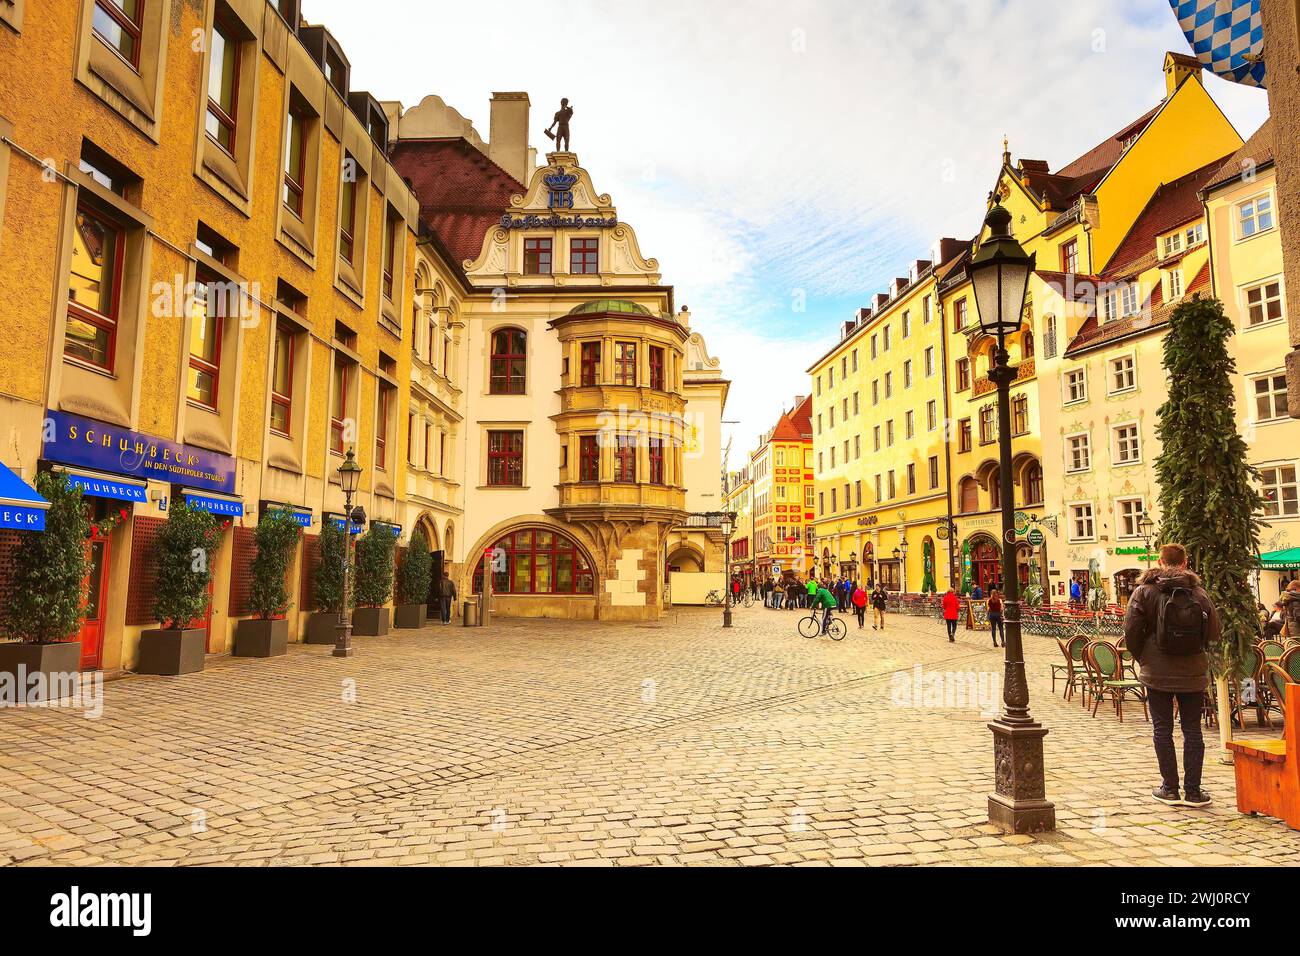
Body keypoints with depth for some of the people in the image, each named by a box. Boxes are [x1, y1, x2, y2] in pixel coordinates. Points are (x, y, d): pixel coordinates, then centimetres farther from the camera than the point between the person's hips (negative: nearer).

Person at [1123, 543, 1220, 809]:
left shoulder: (1145, 591, -8)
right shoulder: (1199, 592, -3)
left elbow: (1131, 632, -11)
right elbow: (1214, 632, 1)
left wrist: (1143, 659, 4)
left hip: (1157, 673, -2)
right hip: (1193, 673, 2)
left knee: (1162, 730, 8)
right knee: (1192, 730, 10)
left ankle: (1170, 789, 13)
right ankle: (1193, 791, 14)